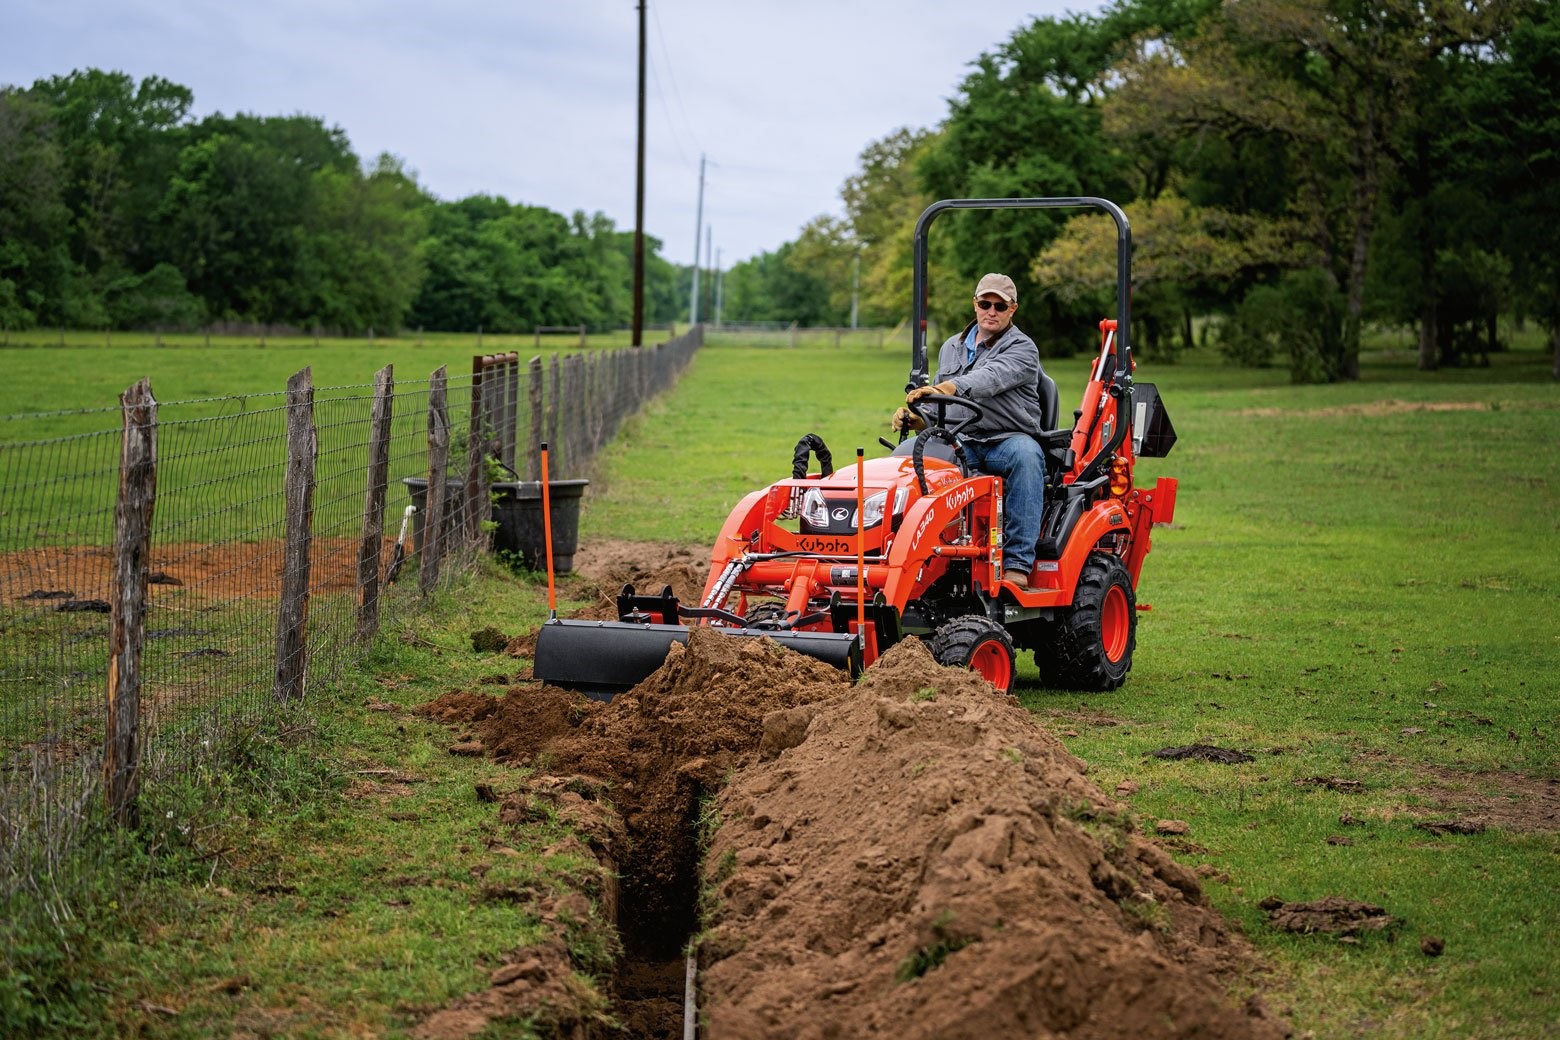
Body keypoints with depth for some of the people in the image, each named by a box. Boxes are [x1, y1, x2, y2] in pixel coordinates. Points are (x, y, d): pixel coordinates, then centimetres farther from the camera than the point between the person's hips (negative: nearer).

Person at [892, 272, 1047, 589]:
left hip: (1008, 441, -4)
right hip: (960, 442, 4)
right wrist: (914, 417, -1)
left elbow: (991, 377, -23)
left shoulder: (1021, 349, -2)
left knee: (1026, 455, -39)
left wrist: (945, 388, -41)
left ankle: (1018, 564, -41)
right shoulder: (951, 348, 19)